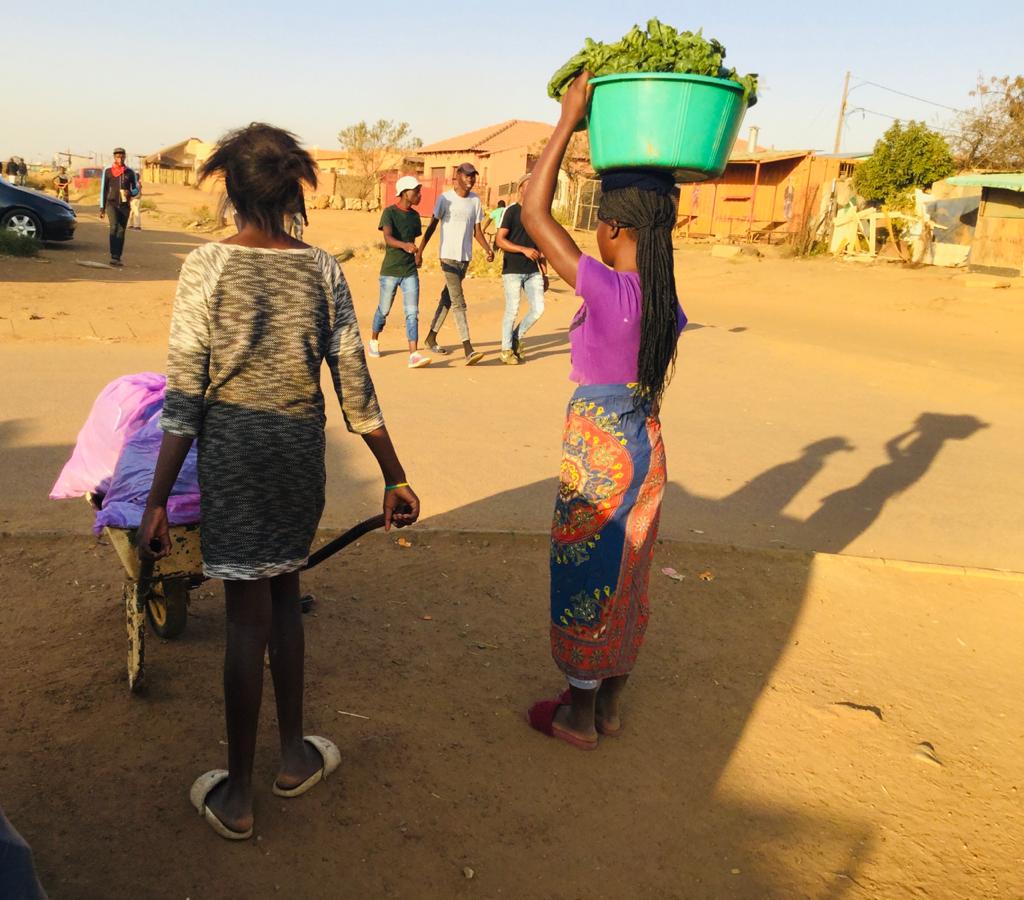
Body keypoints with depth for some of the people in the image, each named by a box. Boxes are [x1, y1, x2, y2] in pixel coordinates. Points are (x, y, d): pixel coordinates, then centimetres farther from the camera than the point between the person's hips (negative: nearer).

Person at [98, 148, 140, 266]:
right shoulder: (107, 171, 2)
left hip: (124, 205, 2)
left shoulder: (130, 172, 5)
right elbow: (103, 190, 5)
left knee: (121, 231, 4)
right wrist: (102, 208, 3)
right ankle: (113, 256, -26)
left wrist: (130, 193, -14)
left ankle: (117, 258, 11)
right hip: (111, 204, -2)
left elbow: (136, 189, 11)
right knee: (114, 227, -21)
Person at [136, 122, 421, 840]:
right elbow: (354, 384, -2)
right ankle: (294, 754, 35)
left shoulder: (208, 265, -8)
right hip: (301, 444, 3)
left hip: (230, 445, -2)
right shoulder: (322, 268, -1)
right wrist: (395, 477, 6)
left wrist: (158, 499, -5)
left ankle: (237, 795, 22)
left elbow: (184, 393, -11)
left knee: (248, 612, 6)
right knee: (283, 595, 20)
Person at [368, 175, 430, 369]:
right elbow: (388, 239, -25)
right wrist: (404, 245, -42)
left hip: (410, 271, 4)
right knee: (384, 310, 12)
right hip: (390, 271, -4)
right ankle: (374, 341, 38)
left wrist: (418, 253, 11)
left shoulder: (415, 216, 9)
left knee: (412, 312, -9)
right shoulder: (389, 212, -10)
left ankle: (414, 355, -15)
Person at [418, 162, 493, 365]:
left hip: (465, 257, 6)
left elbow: (477, 231, 10)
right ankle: (468, 350, -18)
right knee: (458, 303, -12)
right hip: (448, 256, -6)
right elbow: (432, 226, -3)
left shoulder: (475, 200, 8)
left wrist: (487, 249, -7)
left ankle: (431, 337, 30)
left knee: (447, 298, 15)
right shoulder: (445, 198, -6)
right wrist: (420, 251, -9)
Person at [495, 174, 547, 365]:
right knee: (512, 310, -1)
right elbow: (500, 241, -10)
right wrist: (524, 250, -19)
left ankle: (517, 337, 20)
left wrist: (544, 273, 15)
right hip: (512, 270, -5)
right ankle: (507, 349, 13)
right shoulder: (511, 211, -3)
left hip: (533, 271, 5)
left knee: (538, 308, -2)